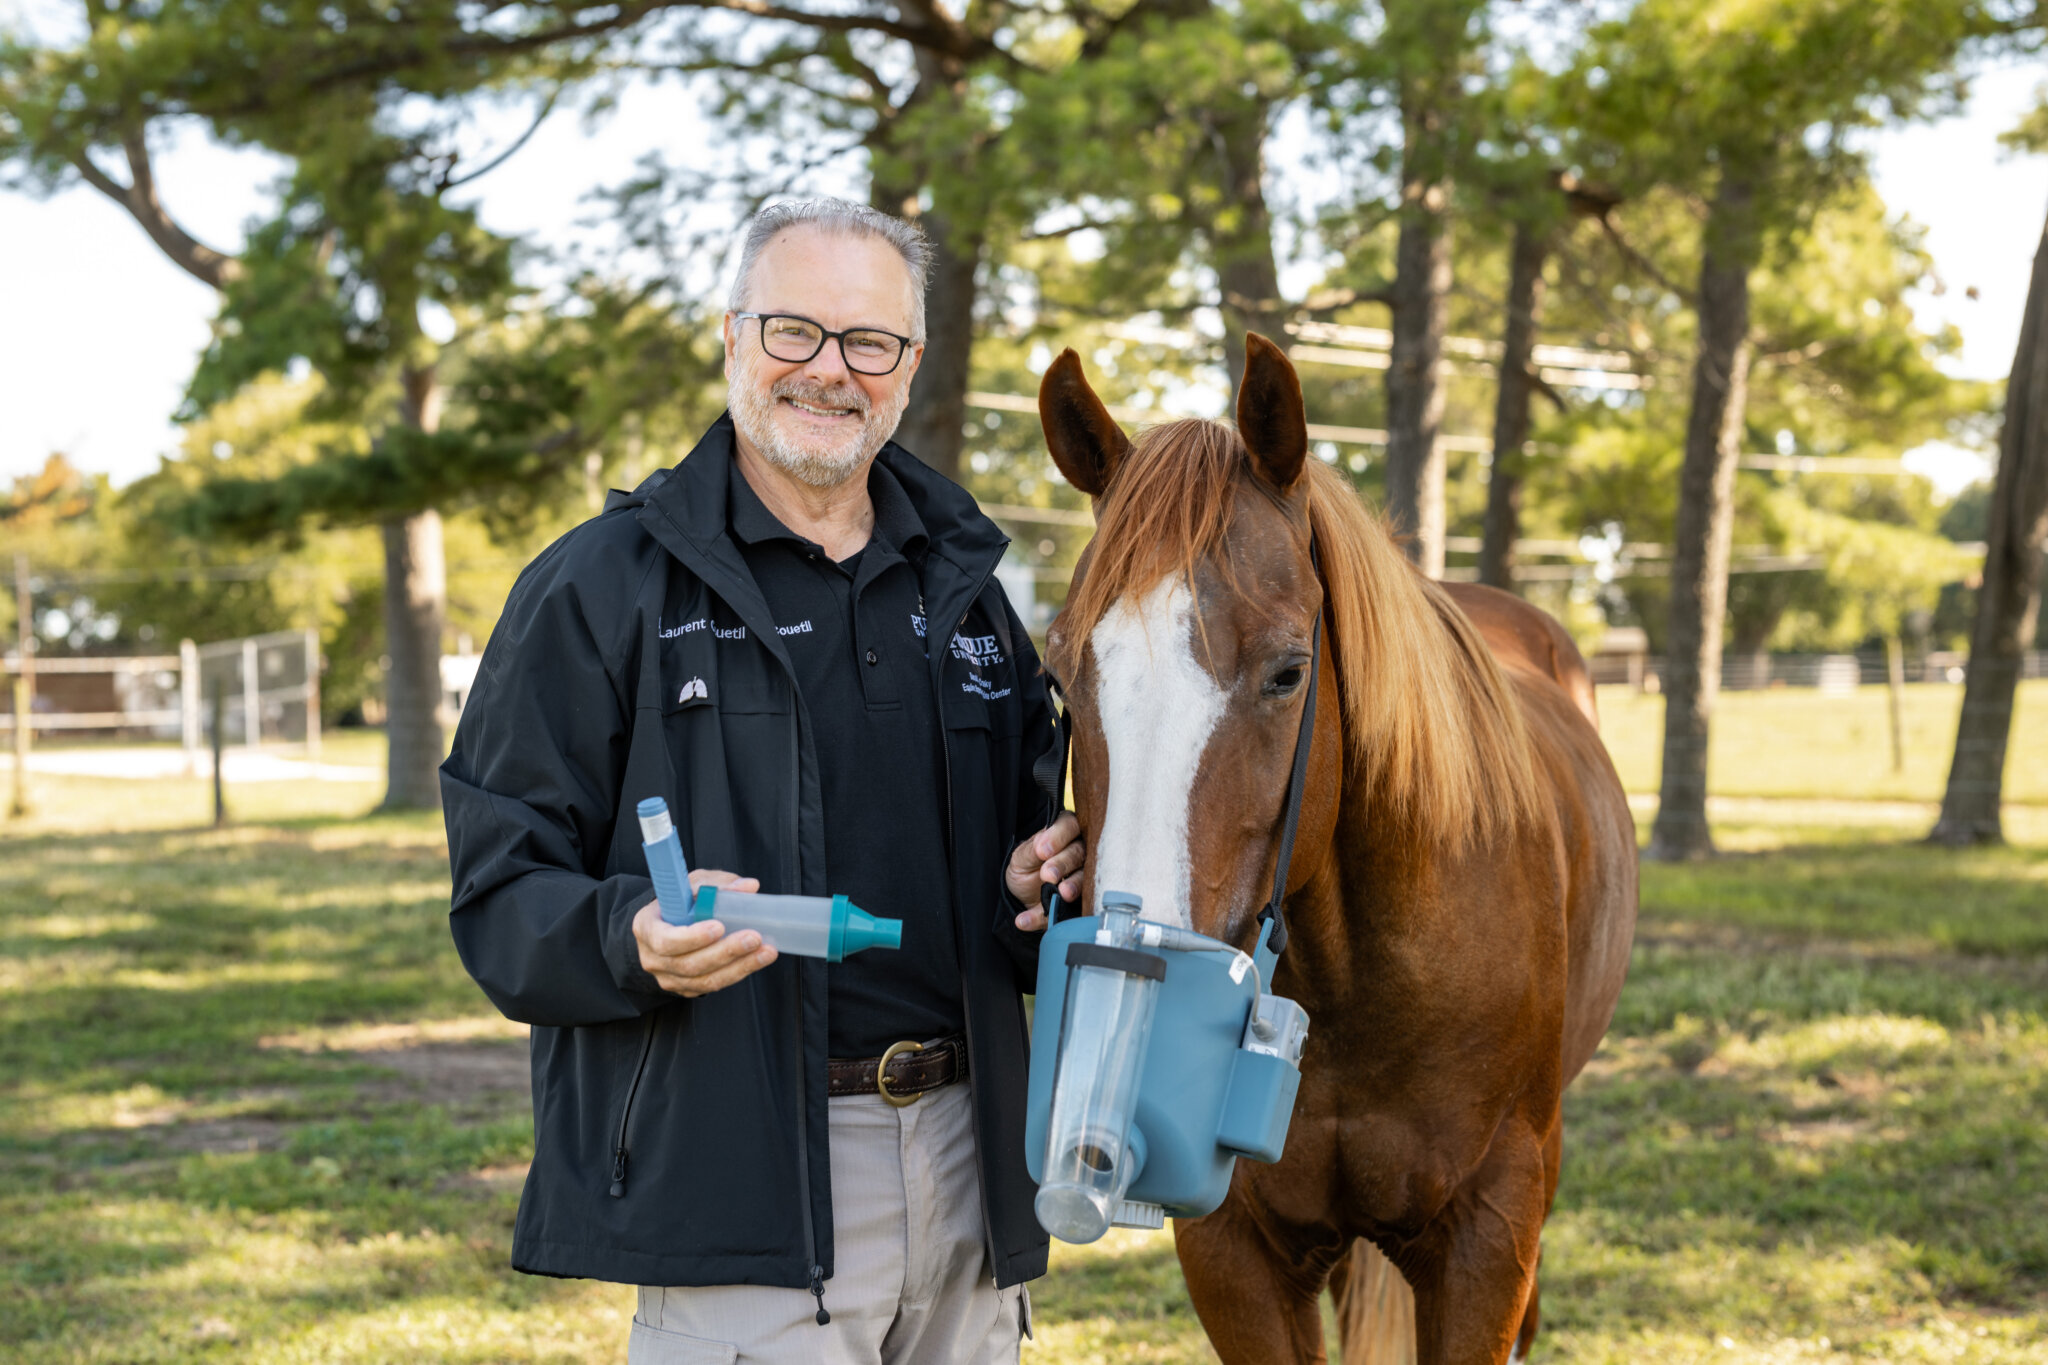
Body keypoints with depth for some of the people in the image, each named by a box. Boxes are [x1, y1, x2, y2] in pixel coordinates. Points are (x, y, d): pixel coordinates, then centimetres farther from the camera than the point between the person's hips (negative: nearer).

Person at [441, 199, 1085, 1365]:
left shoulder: (963, 588, 15)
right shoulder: (602, 588, -2)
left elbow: (1036, 830, 24)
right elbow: (502, 897, -5)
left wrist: (1047, 888, 0)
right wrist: (635, 938, -26)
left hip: (967, 1162, 5)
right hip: (735, 1173, -5)